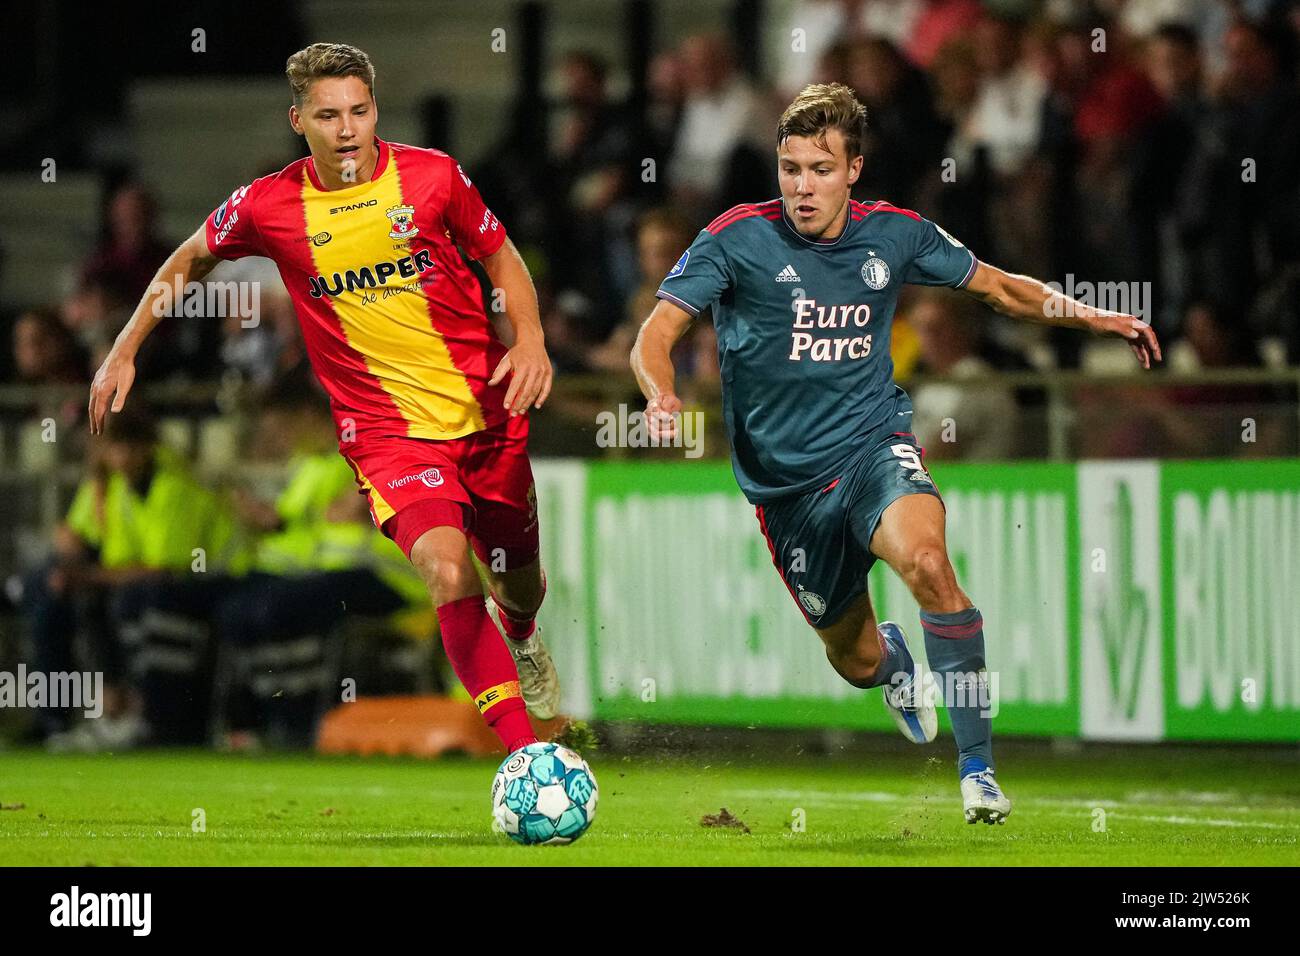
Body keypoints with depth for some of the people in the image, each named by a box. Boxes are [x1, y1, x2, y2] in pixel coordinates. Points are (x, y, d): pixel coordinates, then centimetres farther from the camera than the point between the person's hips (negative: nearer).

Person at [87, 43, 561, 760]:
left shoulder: (433, 175, -6)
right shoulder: (268, 206, -7)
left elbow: (500, 256, 10)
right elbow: (190, 261, 13)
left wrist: (529, 339, -6)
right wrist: (124, 352, 12)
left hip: (485, 406, 2)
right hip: (385, 428, -2)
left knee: (520, 583, 17)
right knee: (448, 574, -27)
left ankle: (522, 639, 57)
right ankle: (525, 751, -28)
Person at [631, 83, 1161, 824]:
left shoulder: (895, 234, -1)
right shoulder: (740, 238, -9)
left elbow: (996, 287, 15)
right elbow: (656, 335, -13)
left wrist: (1089, 317, 3)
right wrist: (663, 400, -34)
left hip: (873, 443, 0)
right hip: (786, 479, 0)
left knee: (926, 559, -33)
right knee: (856, 662, 11)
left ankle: (978, 765, -27)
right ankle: (891, 656, 54)